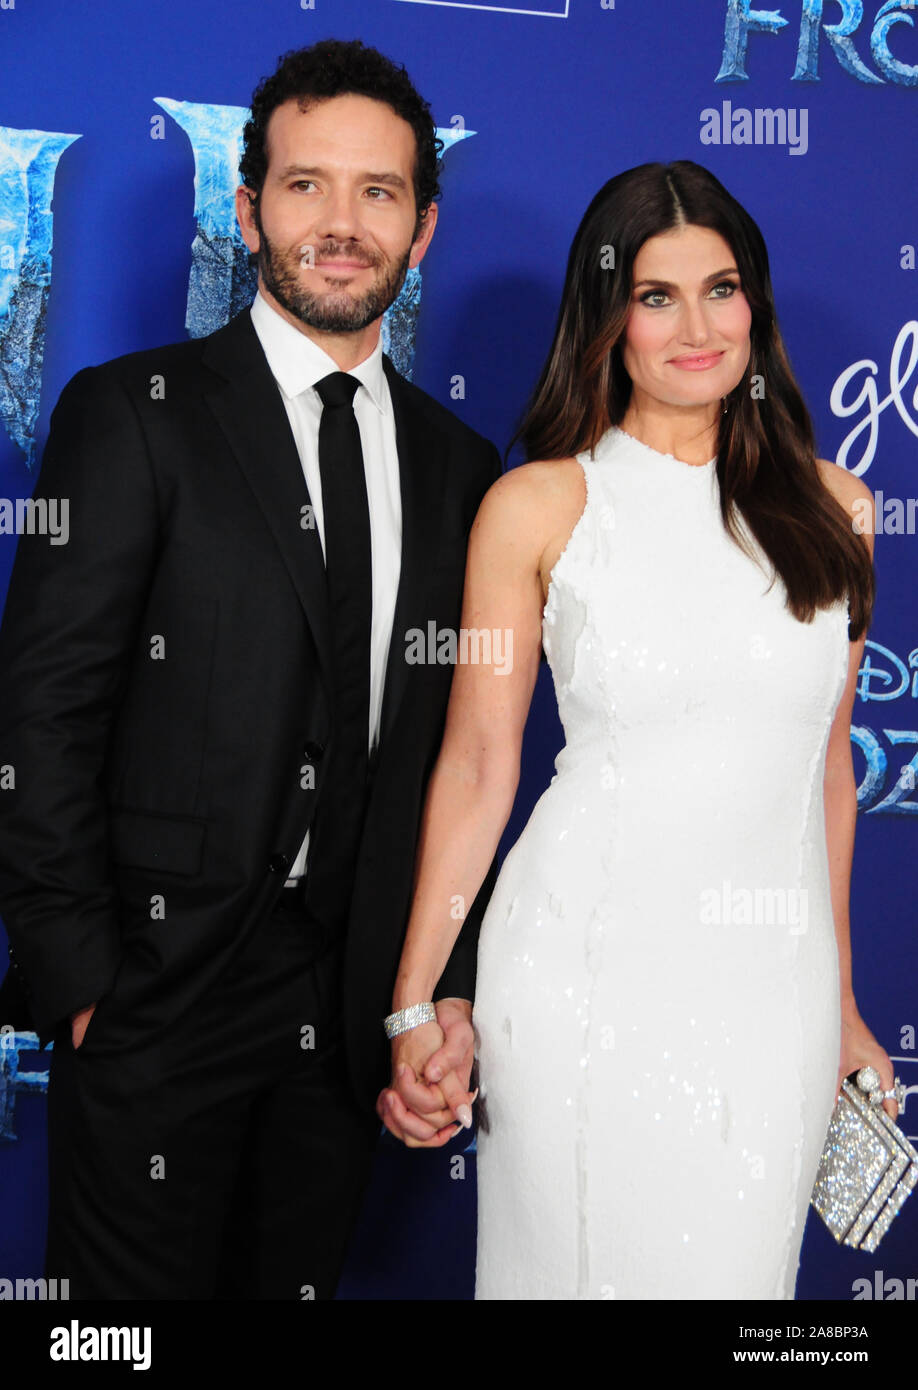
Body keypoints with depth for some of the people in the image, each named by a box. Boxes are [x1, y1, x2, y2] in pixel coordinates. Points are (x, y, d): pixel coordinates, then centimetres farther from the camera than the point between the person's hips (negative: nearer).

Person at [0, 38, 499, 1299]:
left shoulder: (458, 465, 8)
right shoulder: (131, 414, -5)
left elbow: (462, 754, 9)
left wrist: (452, 982, 3)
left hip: (353, 1000, 4)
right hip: (156, 990, -4)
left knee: (300, 1280, 17)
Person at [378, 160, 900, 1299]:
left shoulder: (829, 504, 6)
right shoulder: (538, 506, -3)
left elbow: (824, 758, 12)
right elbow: (475, 766, -1)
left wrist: (842, 1003, 15)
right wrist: (413, 1006, -4)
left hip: (774, 990, 3)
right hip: (586, 980, -2)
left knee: (738, 1269, 11)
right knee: (579, 1264, 8)